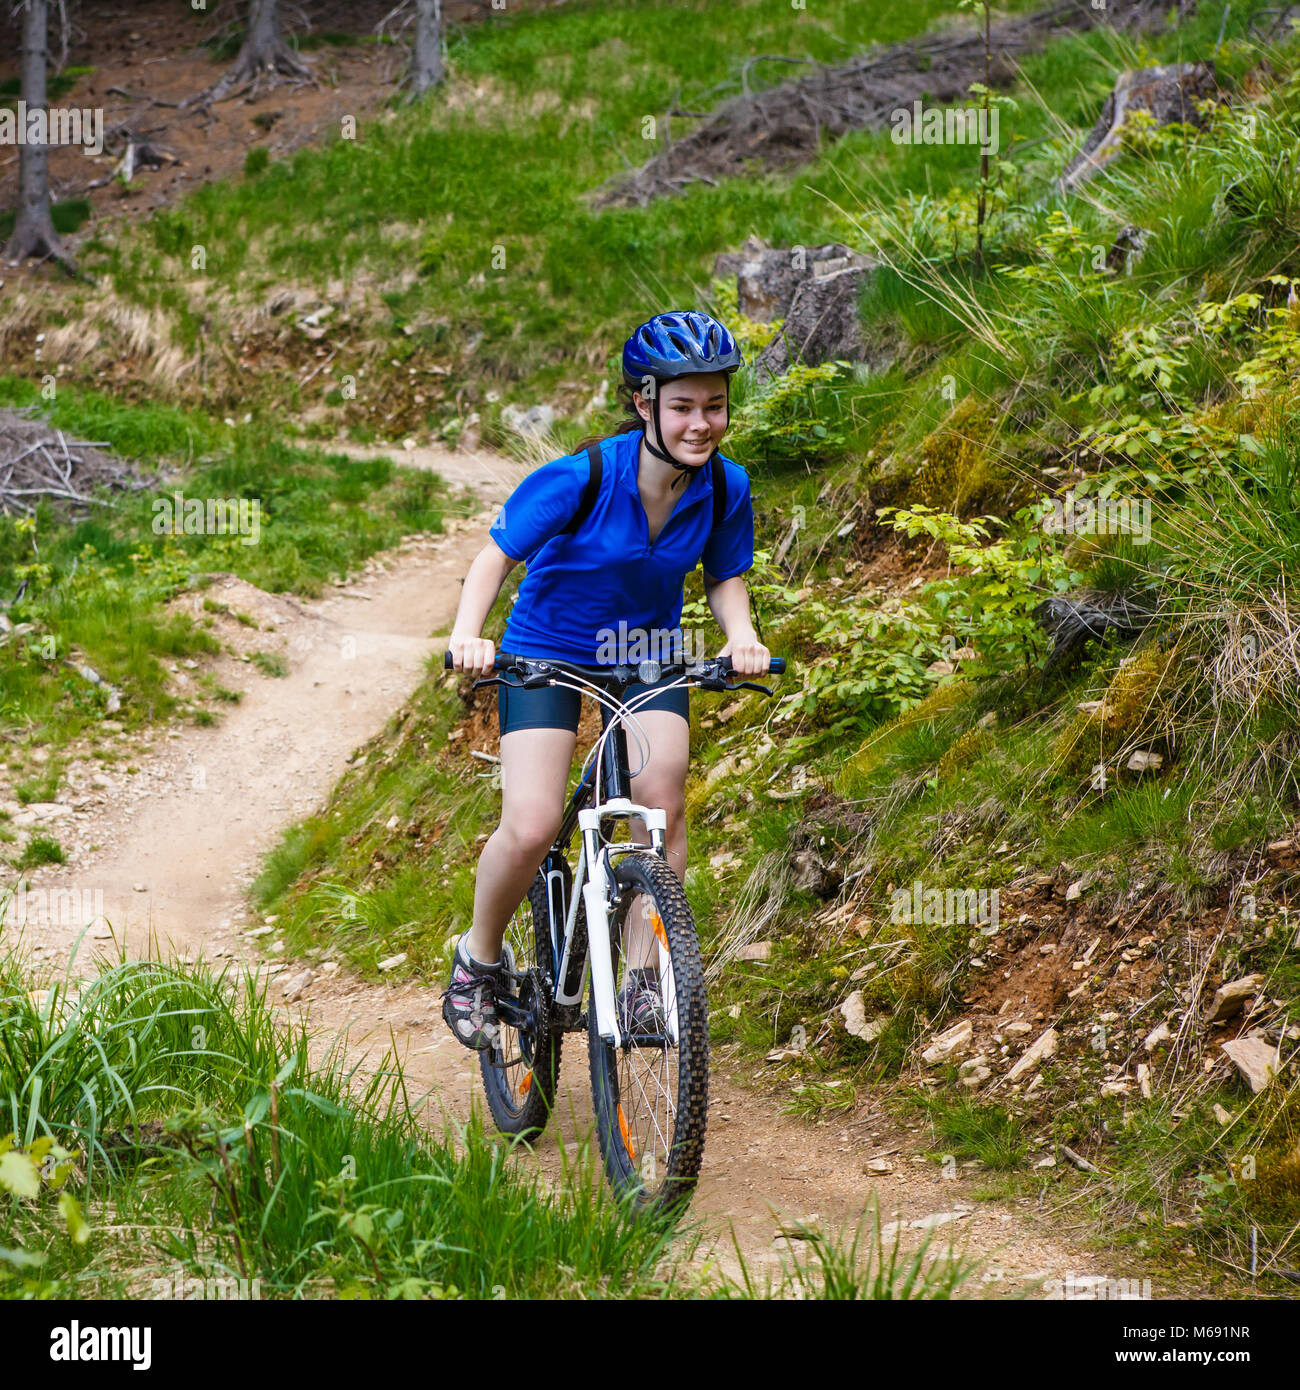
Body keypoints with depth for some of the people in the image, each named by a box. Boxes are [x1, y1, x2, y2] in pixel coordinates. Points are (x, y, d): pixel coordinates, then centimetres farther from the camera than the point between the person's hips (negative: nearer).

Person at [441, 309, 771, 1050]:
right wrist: (467, 633, -32)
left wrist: (742, 636, -20)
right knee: (532, 829, -16)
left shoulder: (725, 487, -14)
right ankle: (479, 957, 12)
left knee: (662, 800, -21)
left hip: (647, 654, 3)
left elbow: (725, 578, 1)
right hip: (548, 651, -3)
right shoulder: (577, 478, -26)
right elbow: (497, 556, -15)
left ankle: (647, 973, -5)